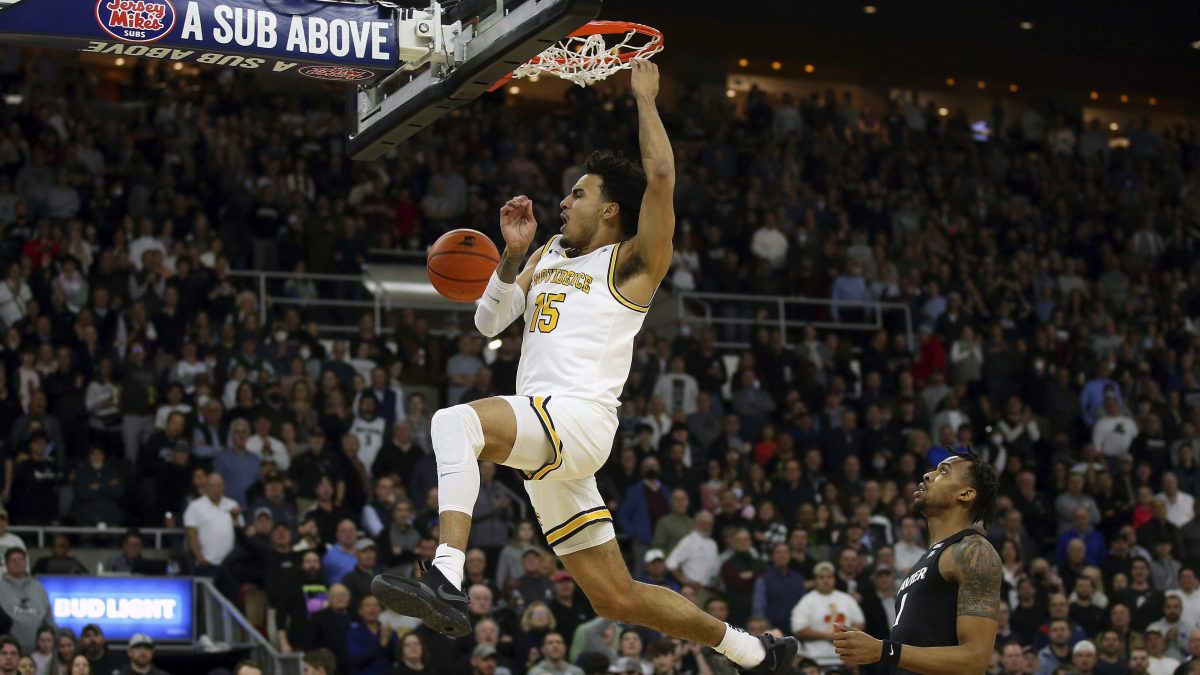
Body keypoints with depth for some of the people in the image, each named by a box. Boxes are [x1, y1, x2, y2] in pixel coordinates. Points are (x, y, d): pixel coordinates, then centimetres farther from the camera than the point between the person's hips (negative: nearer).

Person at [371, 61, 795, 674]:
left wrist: (645, 97, -4)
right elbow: (489, 323, 23)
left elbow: (661, 174, -13)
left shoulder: (632, 262, 2)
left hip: (578, 417, -9)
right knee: (617, 598, 9)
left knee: (455, 422, -35)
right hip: (540, 430, 9)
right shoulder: (550, 256, 25)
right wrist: (513, 254, 9)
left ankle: (447, 581, -47)